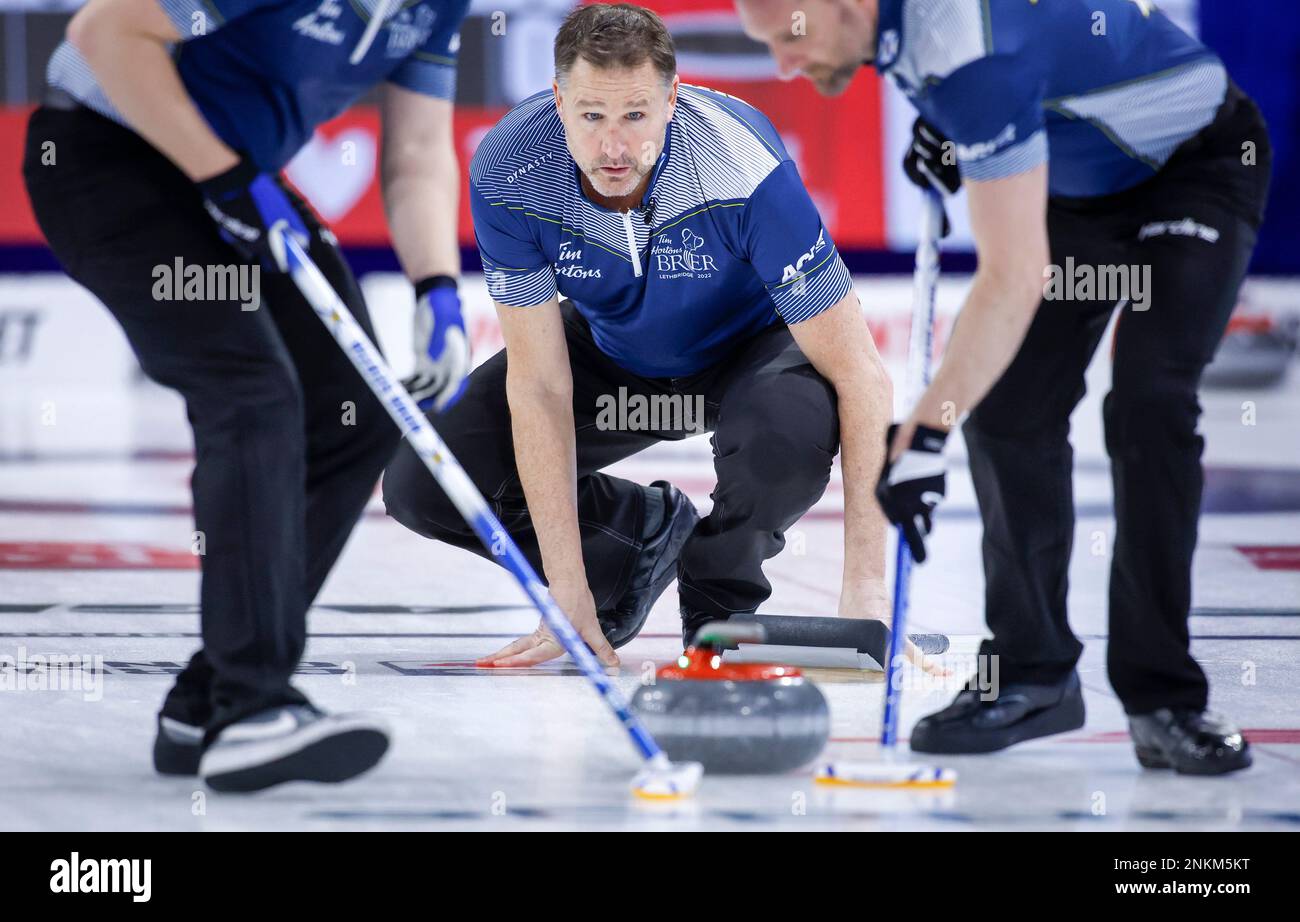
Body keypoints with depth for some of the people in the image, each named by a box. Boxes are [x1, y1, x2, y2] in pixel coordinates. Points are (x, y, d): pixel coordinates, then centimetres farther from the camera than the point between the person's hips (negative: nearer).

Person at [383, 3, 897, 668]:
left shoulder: (745, 169, -37)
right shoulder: (506, 174, -28)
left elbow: (862, 376, -33)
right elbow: (539, 385, -23)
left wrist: (865, 586, -39)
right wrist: (571, 597, -28)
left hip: (748, 348, -3)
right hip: (611, 352, 3)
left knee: (788, 433, -38)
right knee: (419, 487, -13)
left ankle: (720, 597, -4)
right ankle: (643, 532, 13)